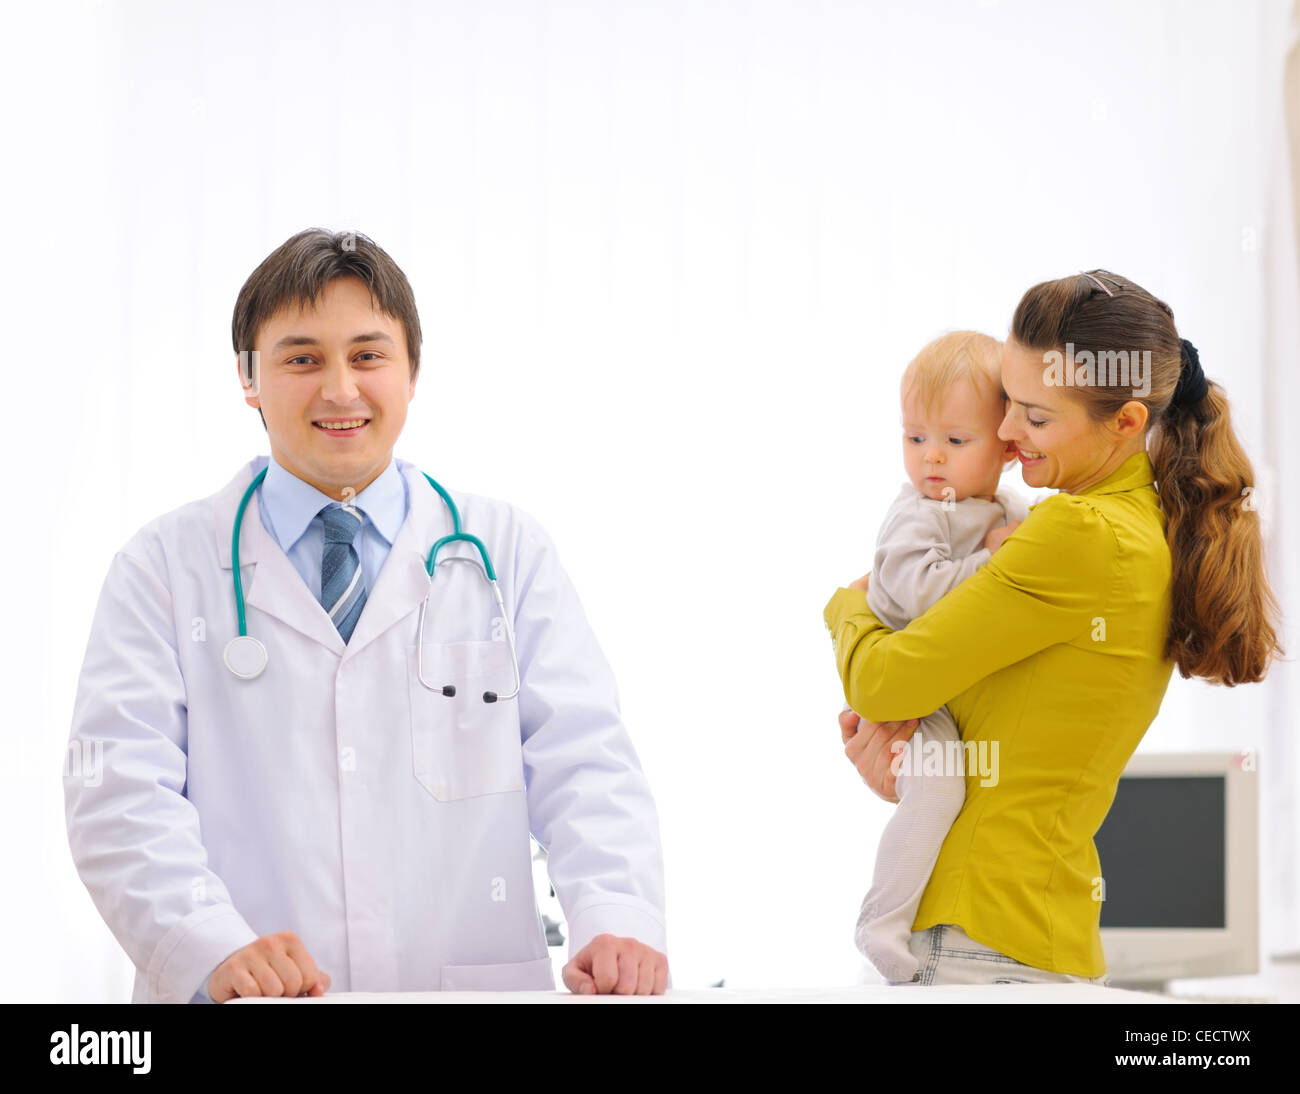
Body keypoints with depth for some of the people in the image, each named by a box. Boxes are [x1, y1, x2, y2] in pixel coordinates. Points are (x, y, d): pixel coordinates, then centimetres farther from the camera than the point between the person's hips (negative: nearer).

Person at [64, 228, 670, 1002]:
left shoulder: (509, 554, 14)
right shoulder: (167, 567, 10)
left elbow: (582, 762, 5)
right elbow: (123, 792, 0)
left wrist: (615, 923, -13)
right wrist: (216, 949, -17)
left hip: (473, 995, 2)